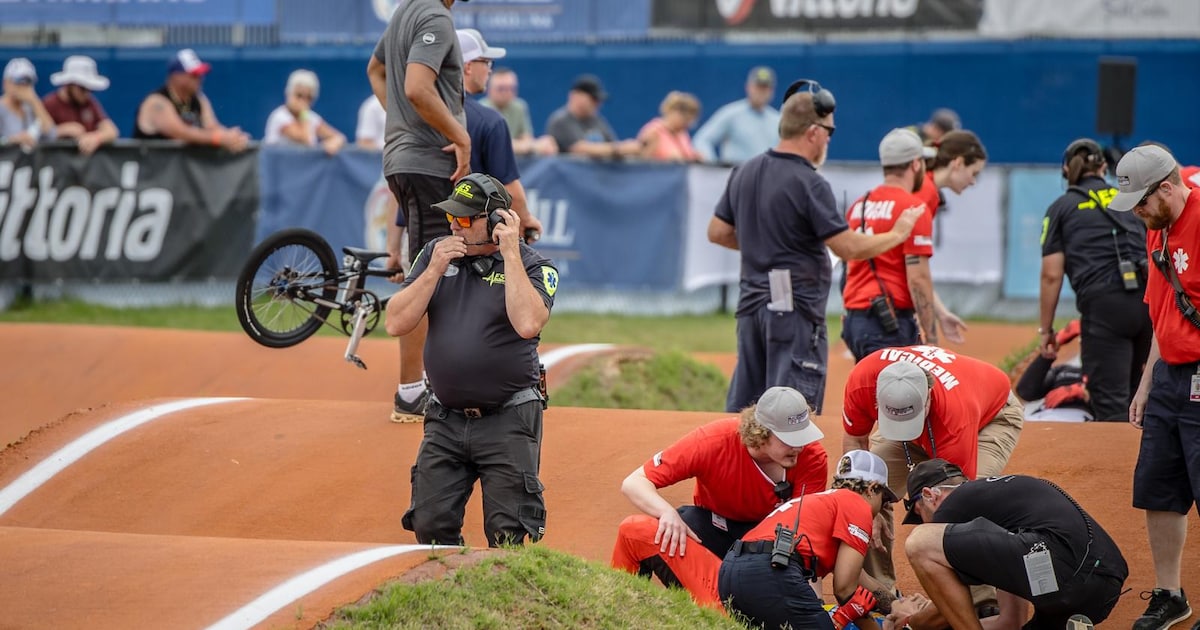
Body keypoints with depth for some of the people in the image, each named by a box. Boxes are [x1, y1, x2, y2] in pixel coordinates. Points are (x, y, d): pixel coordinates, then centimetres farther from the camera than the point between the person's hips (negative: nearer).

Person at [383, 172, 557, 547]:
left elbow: (527, 324, -28)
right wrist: (435, 270, -12)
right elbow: (396, 324, -2)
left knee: (507, 535, -5)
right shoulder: (436, 254, 5)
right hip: (445, 419, 5)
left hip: (508, 421, -5)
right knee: (430, 526, 4)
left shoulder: (531, 266, -8)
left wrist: (511, 254, -23)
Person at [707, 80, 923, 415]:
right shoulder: (809, 183, -16)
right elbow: (849, 248, -16)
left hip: (751, 305, 8)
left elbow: (718, 232, 14)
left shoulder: (744, 173, 7)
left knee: (741, 409, 11)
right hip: (796, 309, -8)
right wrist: (898, 234, -2)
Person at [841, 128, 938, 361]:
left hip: (853, 319, 8)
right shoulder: (914, 208, -10)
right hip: (892, 323, -8)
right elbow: (917, 278, -15)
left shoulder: (859, 206, 14)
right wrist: (931, 339, -13)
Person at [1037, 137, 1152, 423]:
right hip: (1151, 300, 3)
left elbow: (1051, 275, 7)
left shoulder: (1061, 208, 12)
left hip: (1104, 304, -3)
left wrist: (1046, 330, 14)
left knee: (1111, 402, -5)